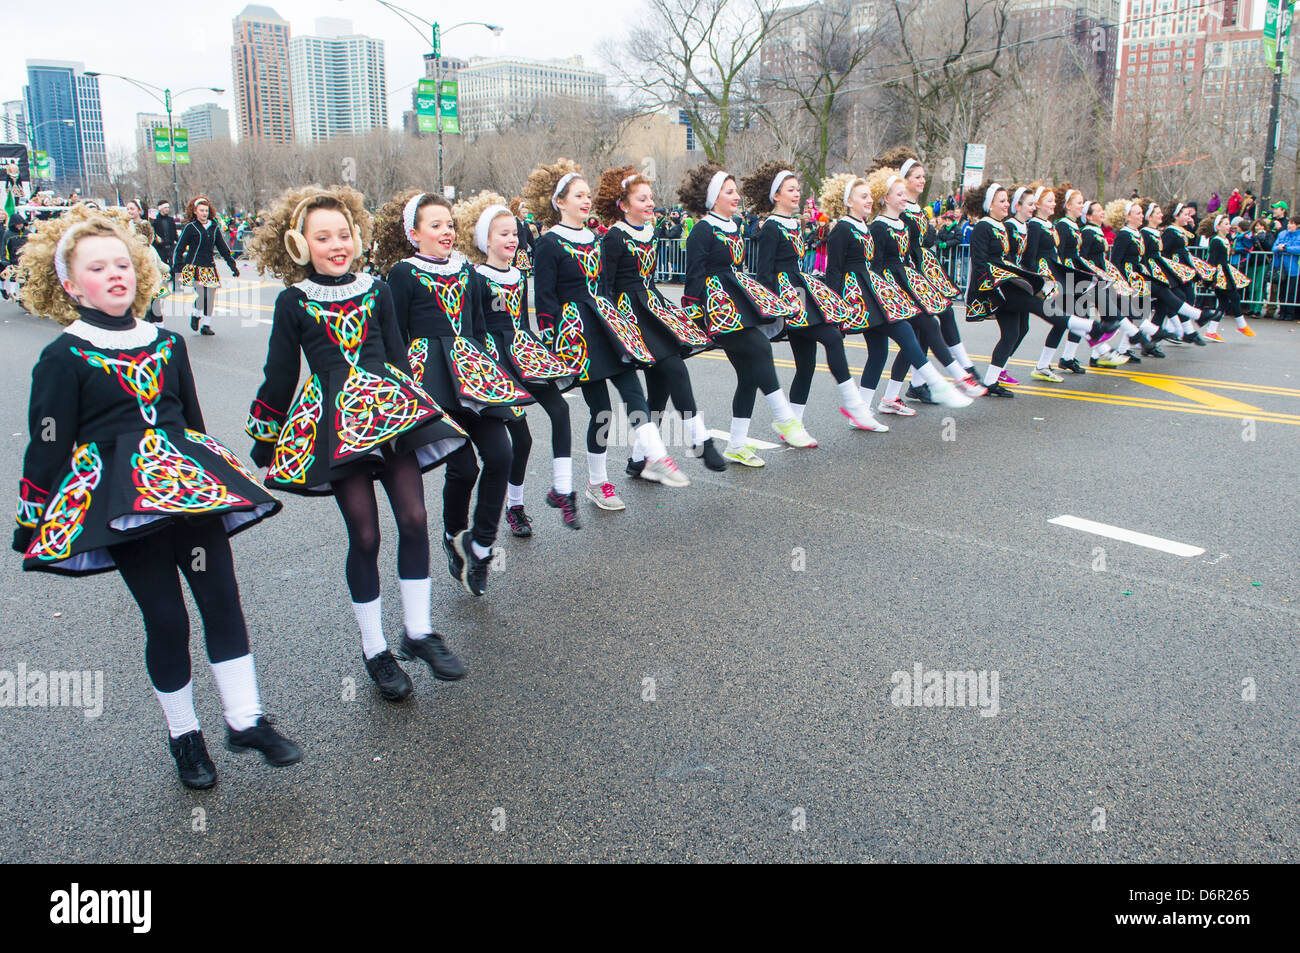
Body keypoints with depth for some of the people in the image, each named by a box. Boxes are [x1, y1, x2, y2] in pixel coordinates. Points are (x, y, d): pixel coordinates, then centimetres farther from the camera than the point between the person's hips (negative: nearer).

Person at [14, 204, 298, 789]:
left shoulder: (167, 342, 10)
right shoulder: (63, 357, -4)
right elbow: (48, 447, -2)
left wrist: (206, 477, 26)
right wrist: (31, 525, -1)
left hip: (190, 487, 4)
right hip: (120, 497, -4)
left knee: (221, 597, 1)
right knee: (165, 616, 0)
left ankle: (245, 719, 13)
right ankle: (183, 736, 20)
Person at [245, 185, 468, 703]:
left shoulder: (376, 291, 10)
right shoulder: (292, 302, 2)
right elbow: (280, 377, 7)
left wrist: (412, 404, 20)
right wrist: (264, 442, 11)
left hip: (390, 408, 3)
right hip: (334, 421, -3)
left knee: (414, 518, -6)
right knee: (364, 535, -2)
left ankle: (418, 632, 11)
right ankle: (374, 650, 14)